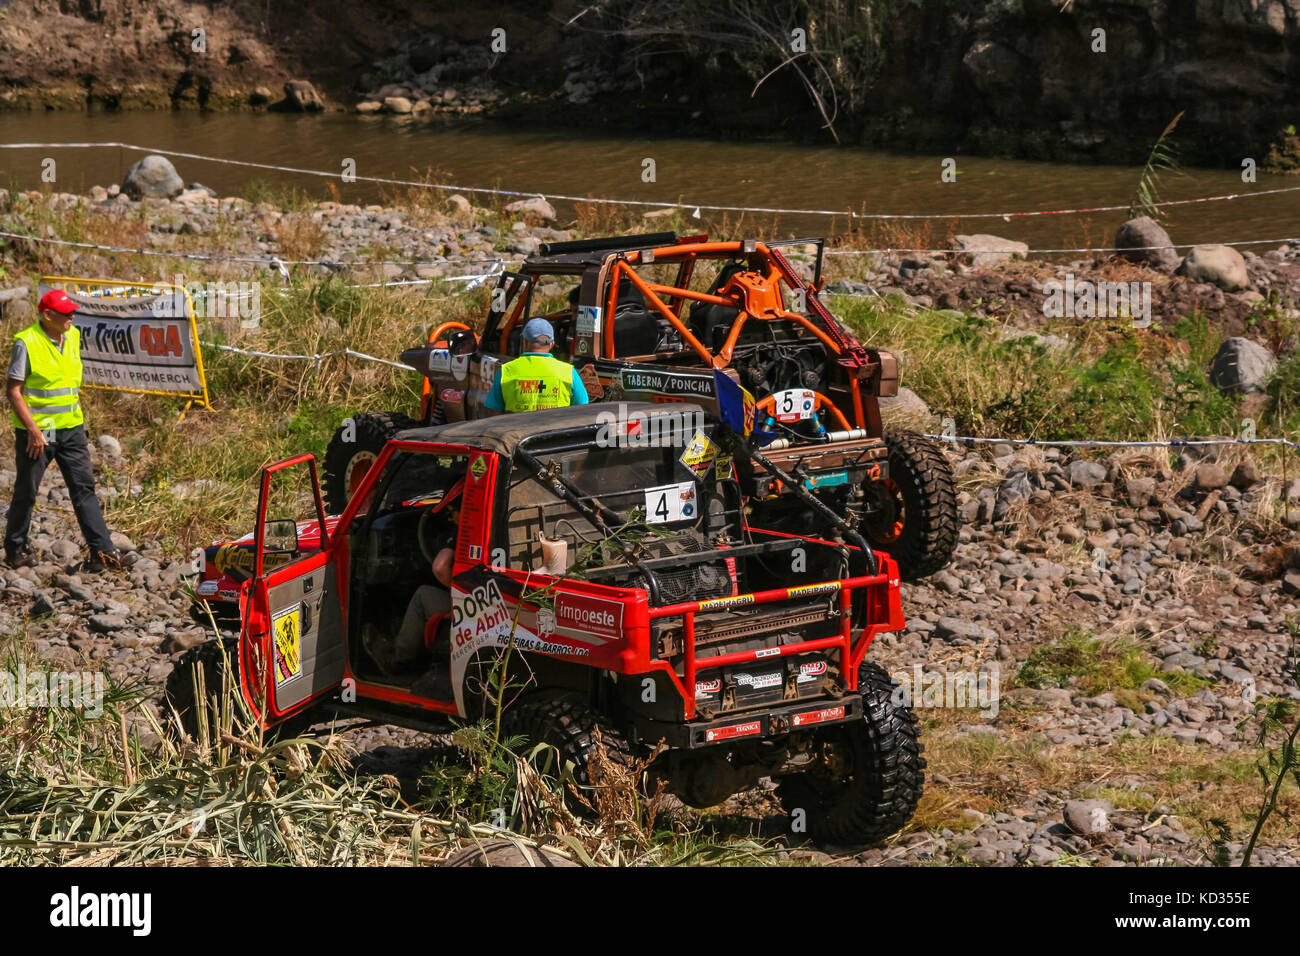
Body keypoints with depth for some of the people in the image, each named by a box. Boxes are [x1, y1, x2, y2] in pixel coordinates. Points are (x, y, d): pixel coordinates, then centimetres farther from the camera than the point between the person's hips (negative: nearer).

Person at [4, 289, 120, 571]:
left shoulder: (73, 337, 6)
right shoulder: (26, 343, -14)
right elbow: (13, 390, -14)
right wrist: (32, 429, -19)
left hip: (71, 429, 6)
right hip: (37, 431, -6)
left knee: (84, 487, 0)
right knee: (26, 492, 7)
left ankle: (102, 549, -2)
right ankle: (15, 550, 22)